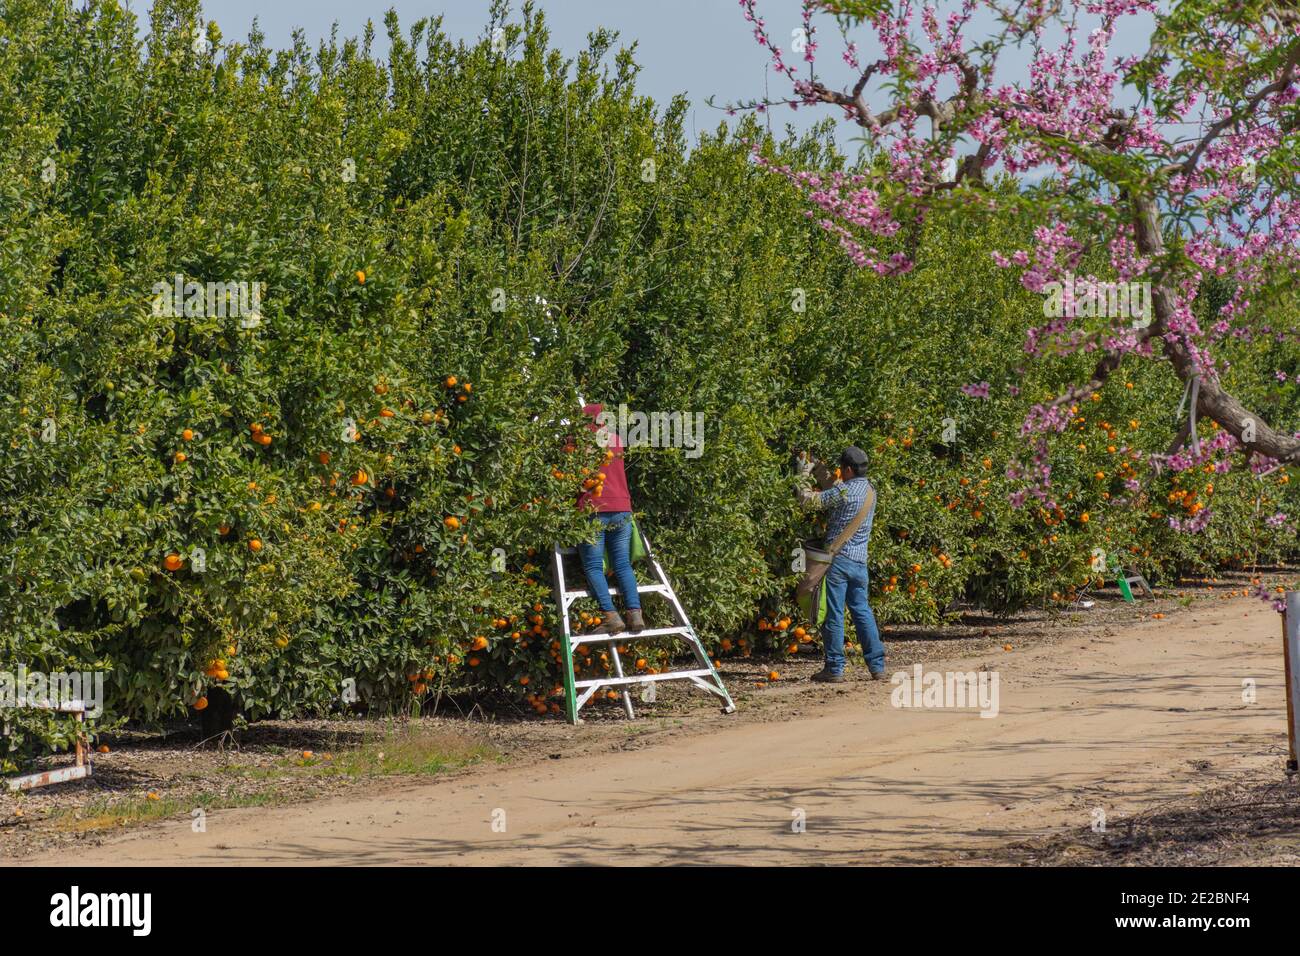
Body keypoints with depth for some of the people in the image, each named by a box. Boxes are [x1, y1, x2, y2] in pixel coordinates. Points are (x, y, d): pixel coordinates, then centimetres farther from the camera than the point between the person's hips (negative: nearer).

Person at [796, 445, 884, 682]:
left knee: (834, 614, -2)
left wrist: (804, 474, 4)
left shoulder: (843, 491, -14)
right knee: (862, 611, 13)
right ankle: (877, 665, 11)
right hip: (860, 561, 7)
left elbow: (807, 498, -10)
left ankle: (834, 669, 0)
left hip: (838, 558, -7)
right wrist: (819, 469, 29)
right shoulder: (869, 490, 11)